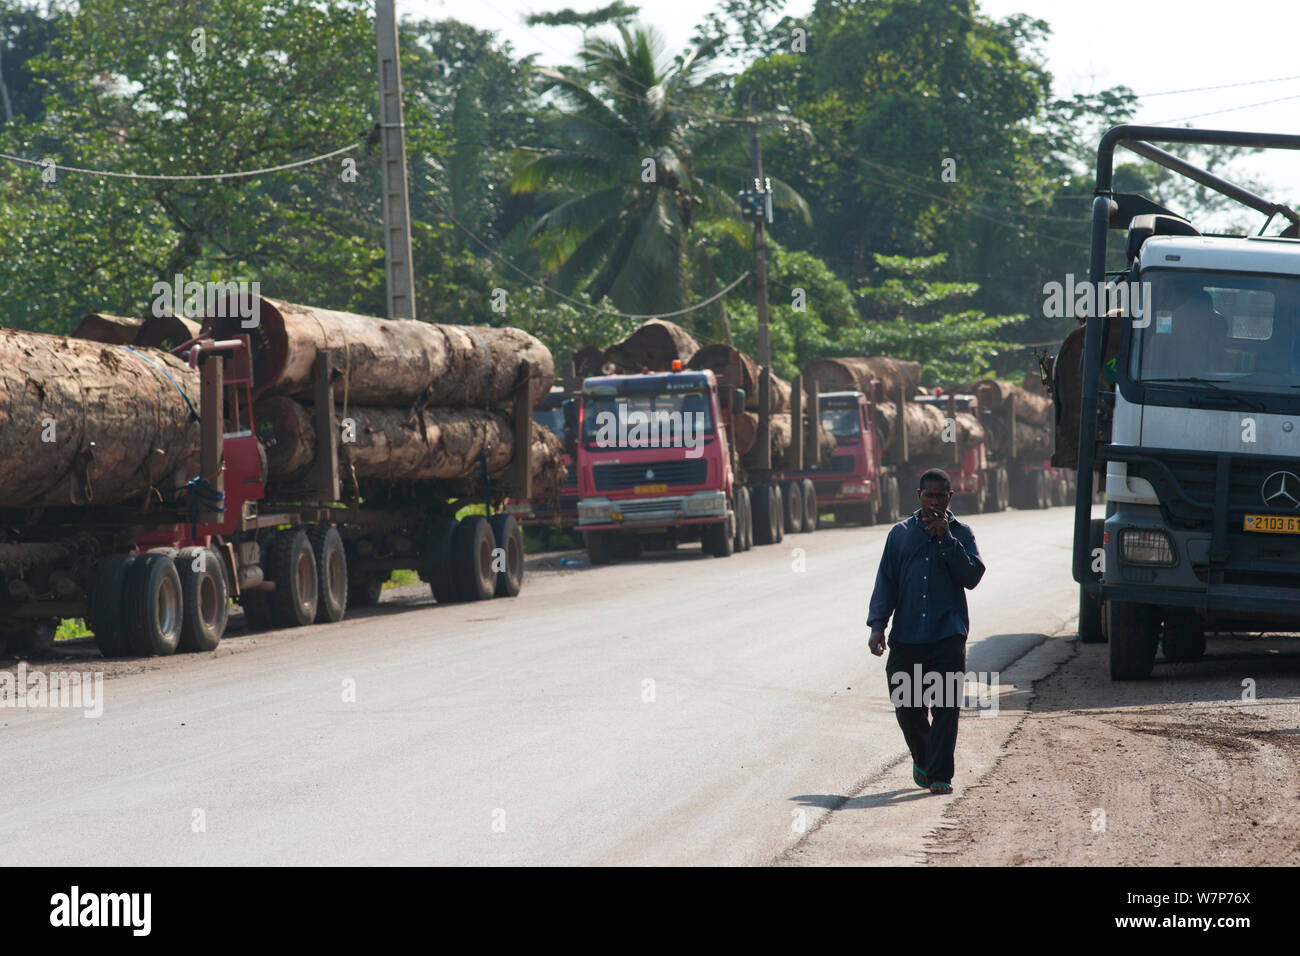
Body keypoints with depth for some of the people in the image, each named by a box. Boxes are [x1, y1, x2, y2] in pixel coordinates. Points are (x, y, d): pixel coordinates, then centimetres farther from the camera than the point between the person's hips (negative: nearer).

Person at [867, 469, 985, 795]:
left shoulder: (960, 534, 8)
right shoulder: (901, 533, 12)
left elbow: (972, 576, -7)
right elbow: (885, 582, 10)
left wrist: (946, 538, -11)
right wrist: (878, 624, -1)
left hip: (948, 635, -2)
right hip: (907, 634, 2)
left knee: (946, 707, -10)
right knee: (907, 707, 5)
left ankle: (939, 775, -8)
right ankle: (922, 759, 30)